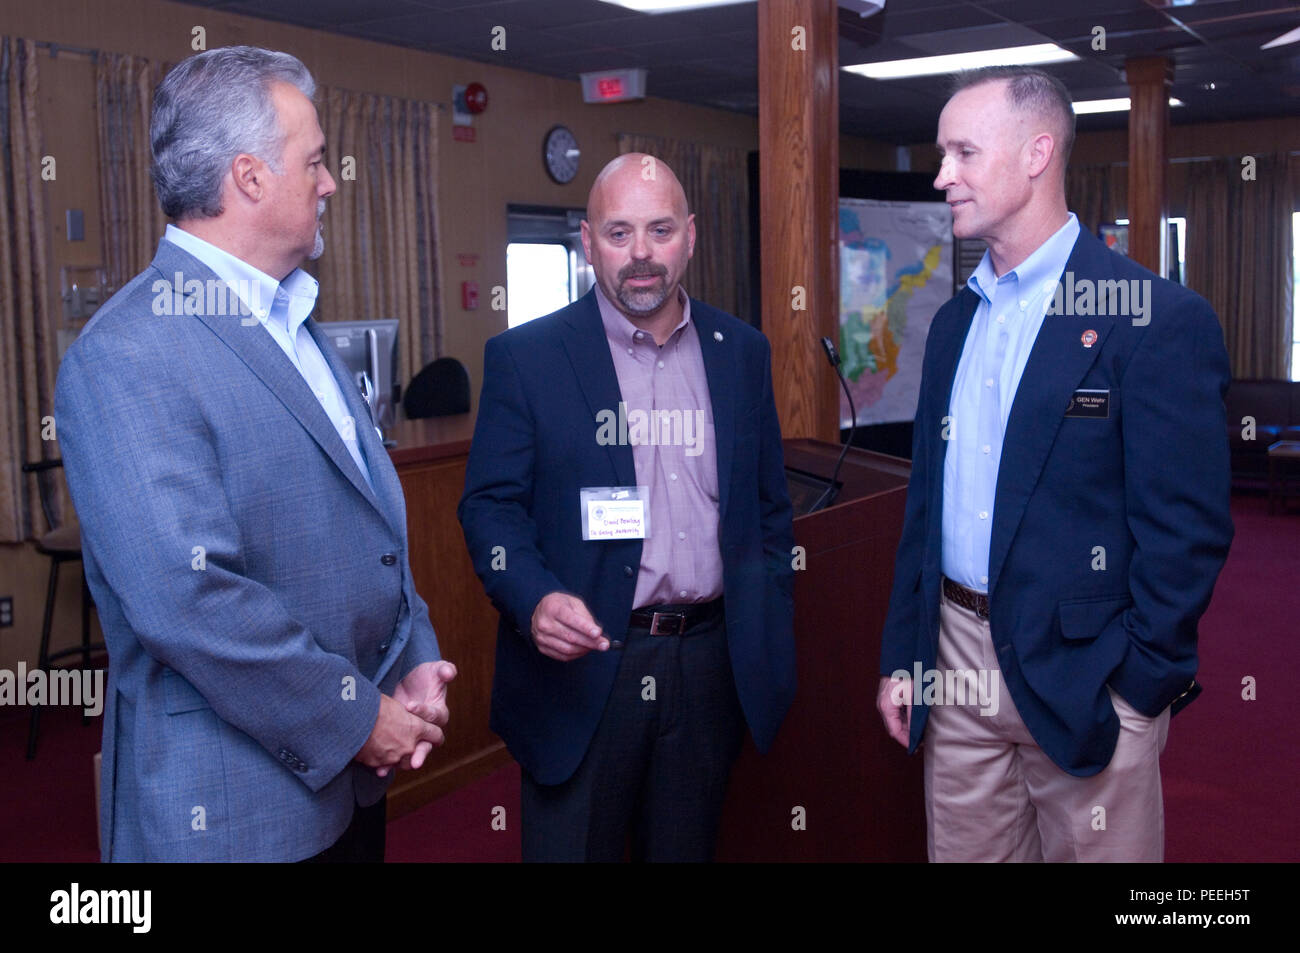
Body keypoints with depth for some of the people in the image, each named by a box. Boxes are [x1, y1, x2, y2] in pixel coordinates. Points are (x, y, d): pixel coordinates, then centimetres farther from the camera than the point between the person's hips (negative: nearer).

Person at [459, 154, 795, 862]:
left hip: (710, 663, 4)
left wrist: (771, 643, 9)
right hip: (581, 663, -3)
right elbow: (491, 503, -5)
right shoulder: (525, 356, -4)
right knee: (573, 845, 8)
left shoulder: (742, 353, 7)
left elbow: (768, 505, 12)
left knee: (686, 847, 18)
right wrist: (535, 600, -23)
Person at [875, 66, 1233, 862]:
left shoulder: (1160, 318, -11)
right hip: (957, 664, 6)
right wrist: (902, 655, 12)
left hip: (1081, 677, -5)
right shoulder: (956, 320, 10)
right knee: (964, 849, 16)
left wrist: (1135, 688, -12)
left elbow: (1188, 529, -13)